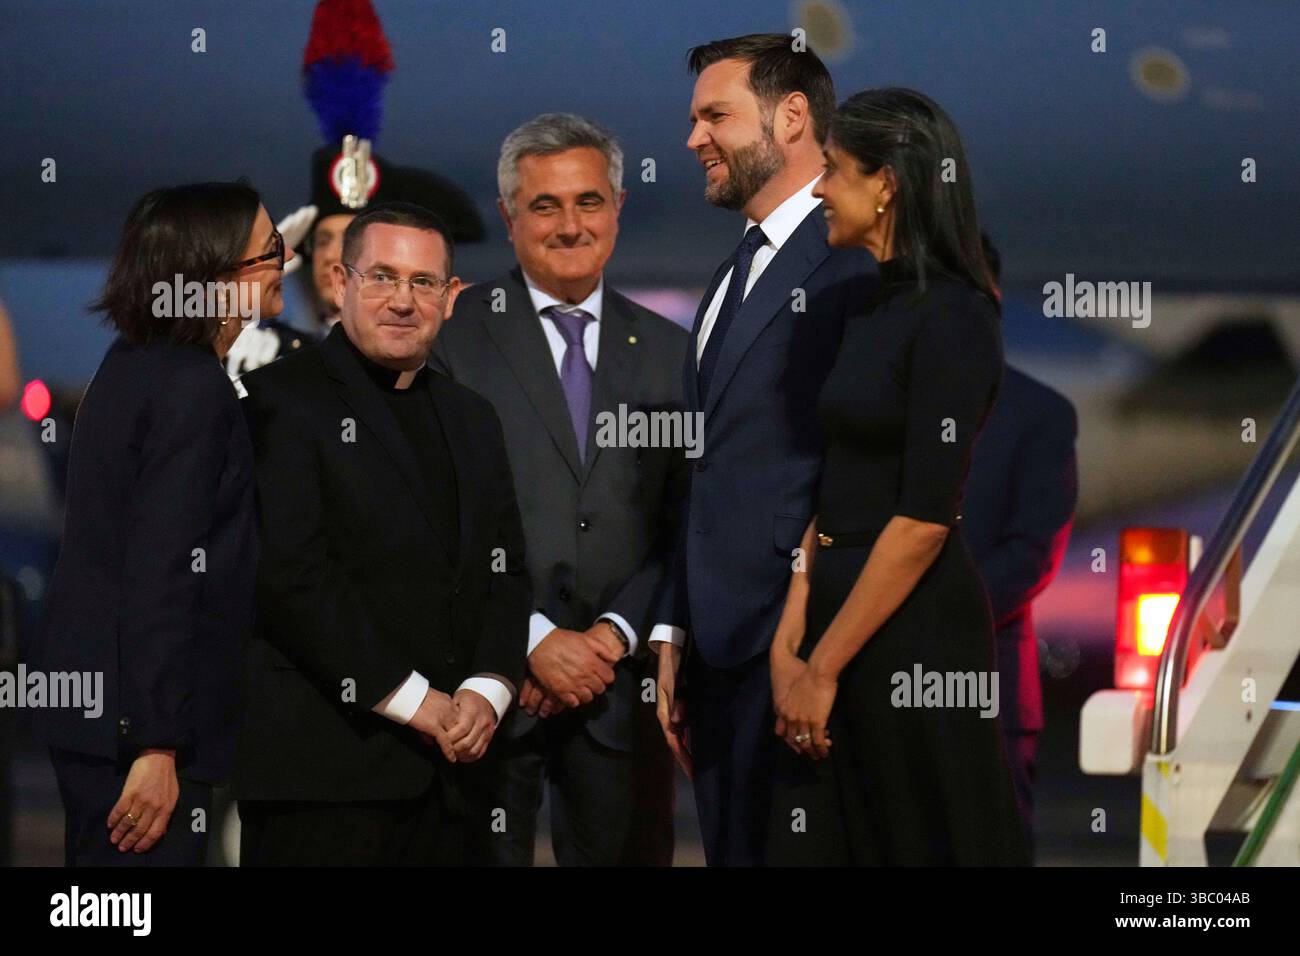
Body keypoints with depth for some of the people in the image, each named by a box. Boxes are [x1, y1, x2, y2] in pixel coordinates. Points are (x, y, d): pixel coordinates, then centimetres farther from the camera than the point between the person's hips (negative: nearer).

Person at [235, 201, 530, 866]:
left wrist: (486, 691, -2)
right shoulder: (279, 399, -4)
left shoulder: (471, 418, 20)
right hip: (323, 762, -6)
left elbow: (505, 571, 17)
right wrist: (412, 700, -13)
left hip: (444, 762, 6)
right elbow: (290, 574, -13)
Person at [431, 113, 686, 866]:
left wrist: (615, 634, -6)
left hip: (619, 682, 3)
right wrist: (535, 641, -12)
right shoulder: (452, 336, -1)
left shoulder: (669, 352, 11)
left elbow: (683, 525, 8)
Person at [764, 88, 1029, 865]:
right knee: (828, 841, 11)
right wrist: (789, 643, 2)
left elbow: (925, 518, -19)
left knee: (922, 842, 2)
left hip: (913, 636, -8)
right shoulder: (878, 307, 11)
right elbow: (836, 493, 11)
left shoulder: (953, 318, -15)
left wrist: (825, 668, -16)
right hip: (844, 613, 8)